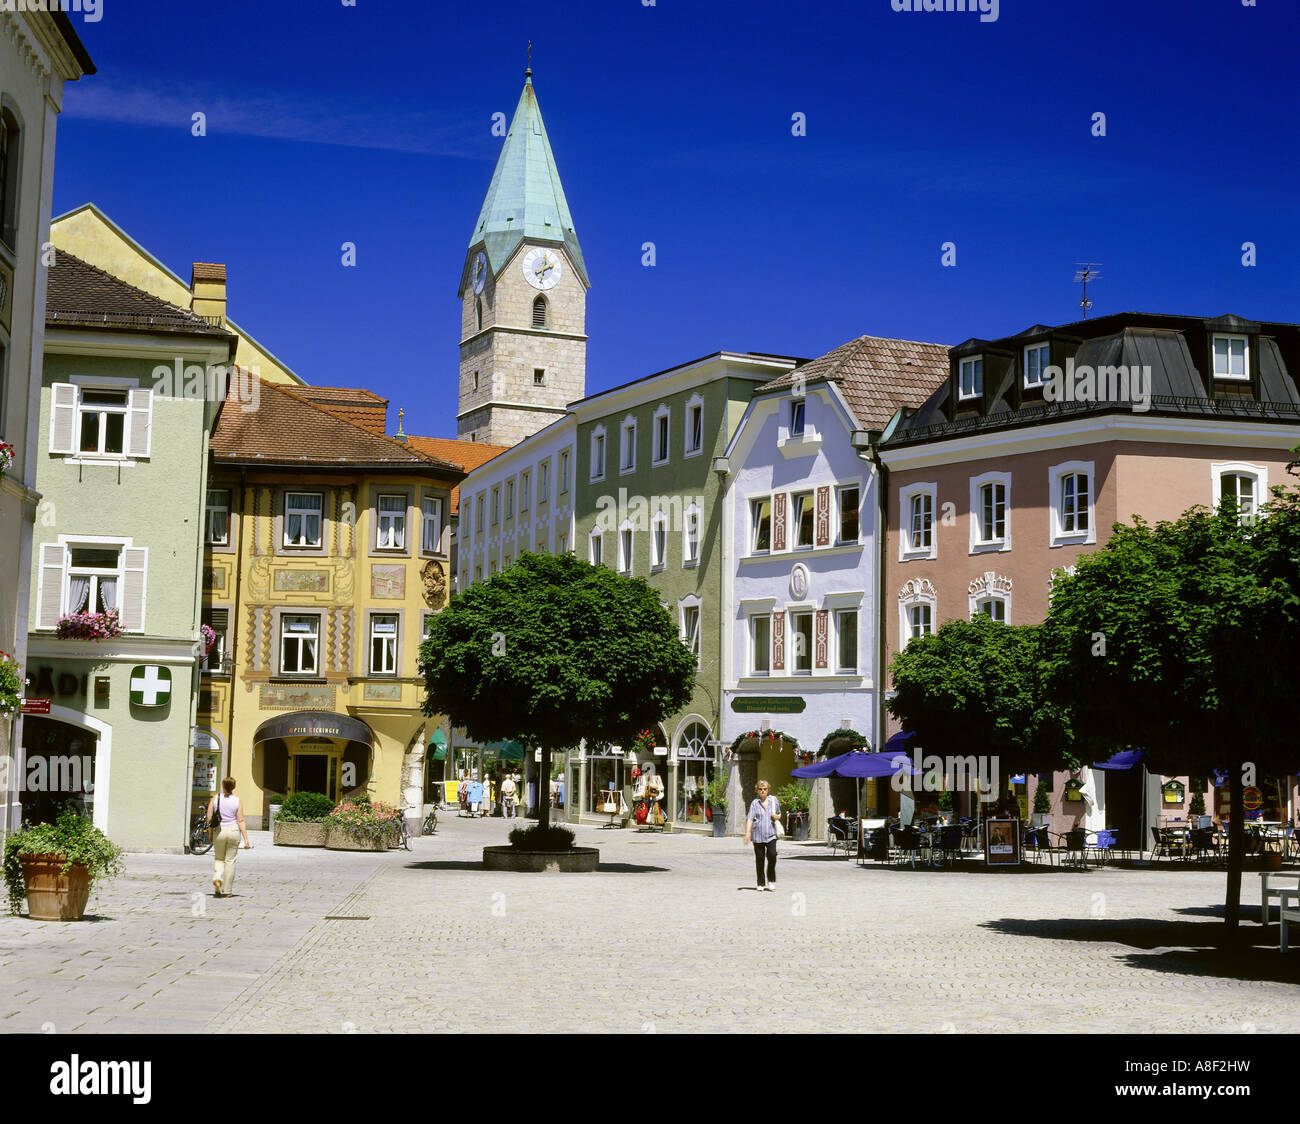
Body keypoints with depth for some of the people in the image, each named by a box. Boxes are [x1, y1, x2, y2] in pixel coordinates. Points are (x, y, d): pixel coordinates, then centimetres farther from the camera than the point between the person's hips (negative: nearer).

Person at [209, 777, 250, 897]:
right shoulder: (238, 801, -5)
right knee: (230, 860, 7)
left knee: (218, 859, 18)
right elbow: (240, 821, -8)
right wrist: (246, 839, -6)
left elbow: (209, 818, 0)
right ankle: (226, 891, 9)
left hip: (219, 832, 1)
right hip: (233, 831, -1)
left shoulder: (215, 799, -2)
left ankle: (217, 878, -11)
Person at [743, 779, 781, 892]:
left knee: (772, 855, -14)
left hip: (771, 834, 1)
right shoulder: (755, 803, 2)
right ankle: (761, 883, 12)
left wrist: (776, 816, -3)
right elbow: (750, 818, -5)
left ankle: (771, 881, 2)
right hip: (758, 834, -1)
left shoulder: (774, 800, 9)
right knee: (759, 859, 2)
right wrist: (748, 832, -17)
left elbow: (779, 814, 22)